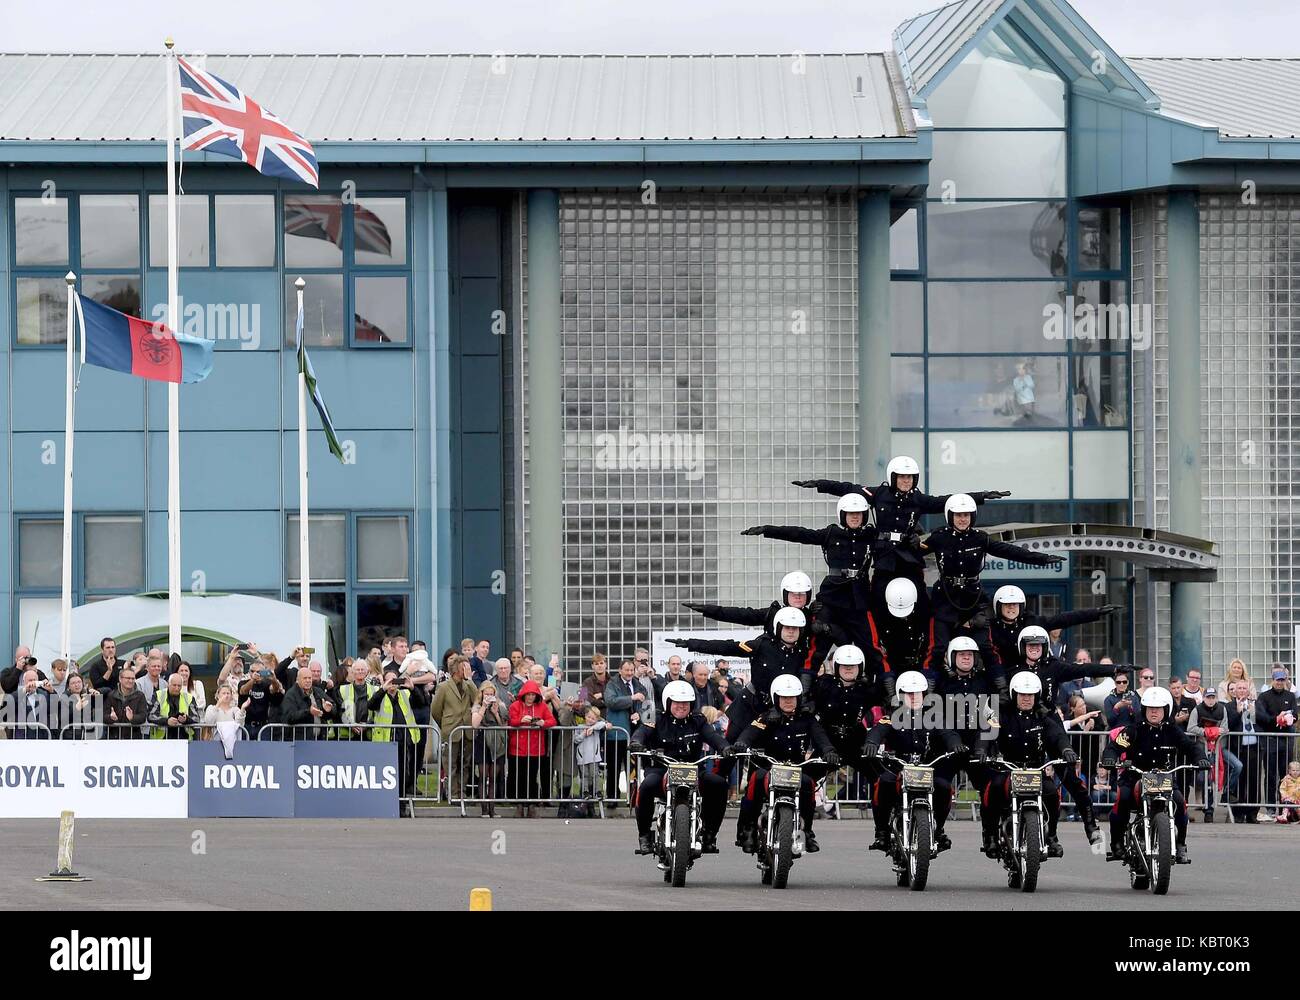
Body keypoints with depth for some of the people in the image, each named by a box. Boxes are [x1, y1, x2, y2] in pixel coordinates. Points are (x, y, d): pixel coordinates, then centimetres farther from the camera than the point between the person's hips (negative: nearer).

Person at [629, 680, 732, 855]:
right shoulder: (658, 721, 6)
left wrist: (725, 748, -26)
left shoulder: (697, 721, 13)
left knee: (719, 783, -22)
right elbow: (643, 732, -11)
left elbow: (712, 735, -4)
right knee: (647, 786, -35)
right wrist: (636, 743, -36)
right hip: (660, 767, -3)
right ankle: (644, 835, -16)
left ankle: (709, 833, -7)